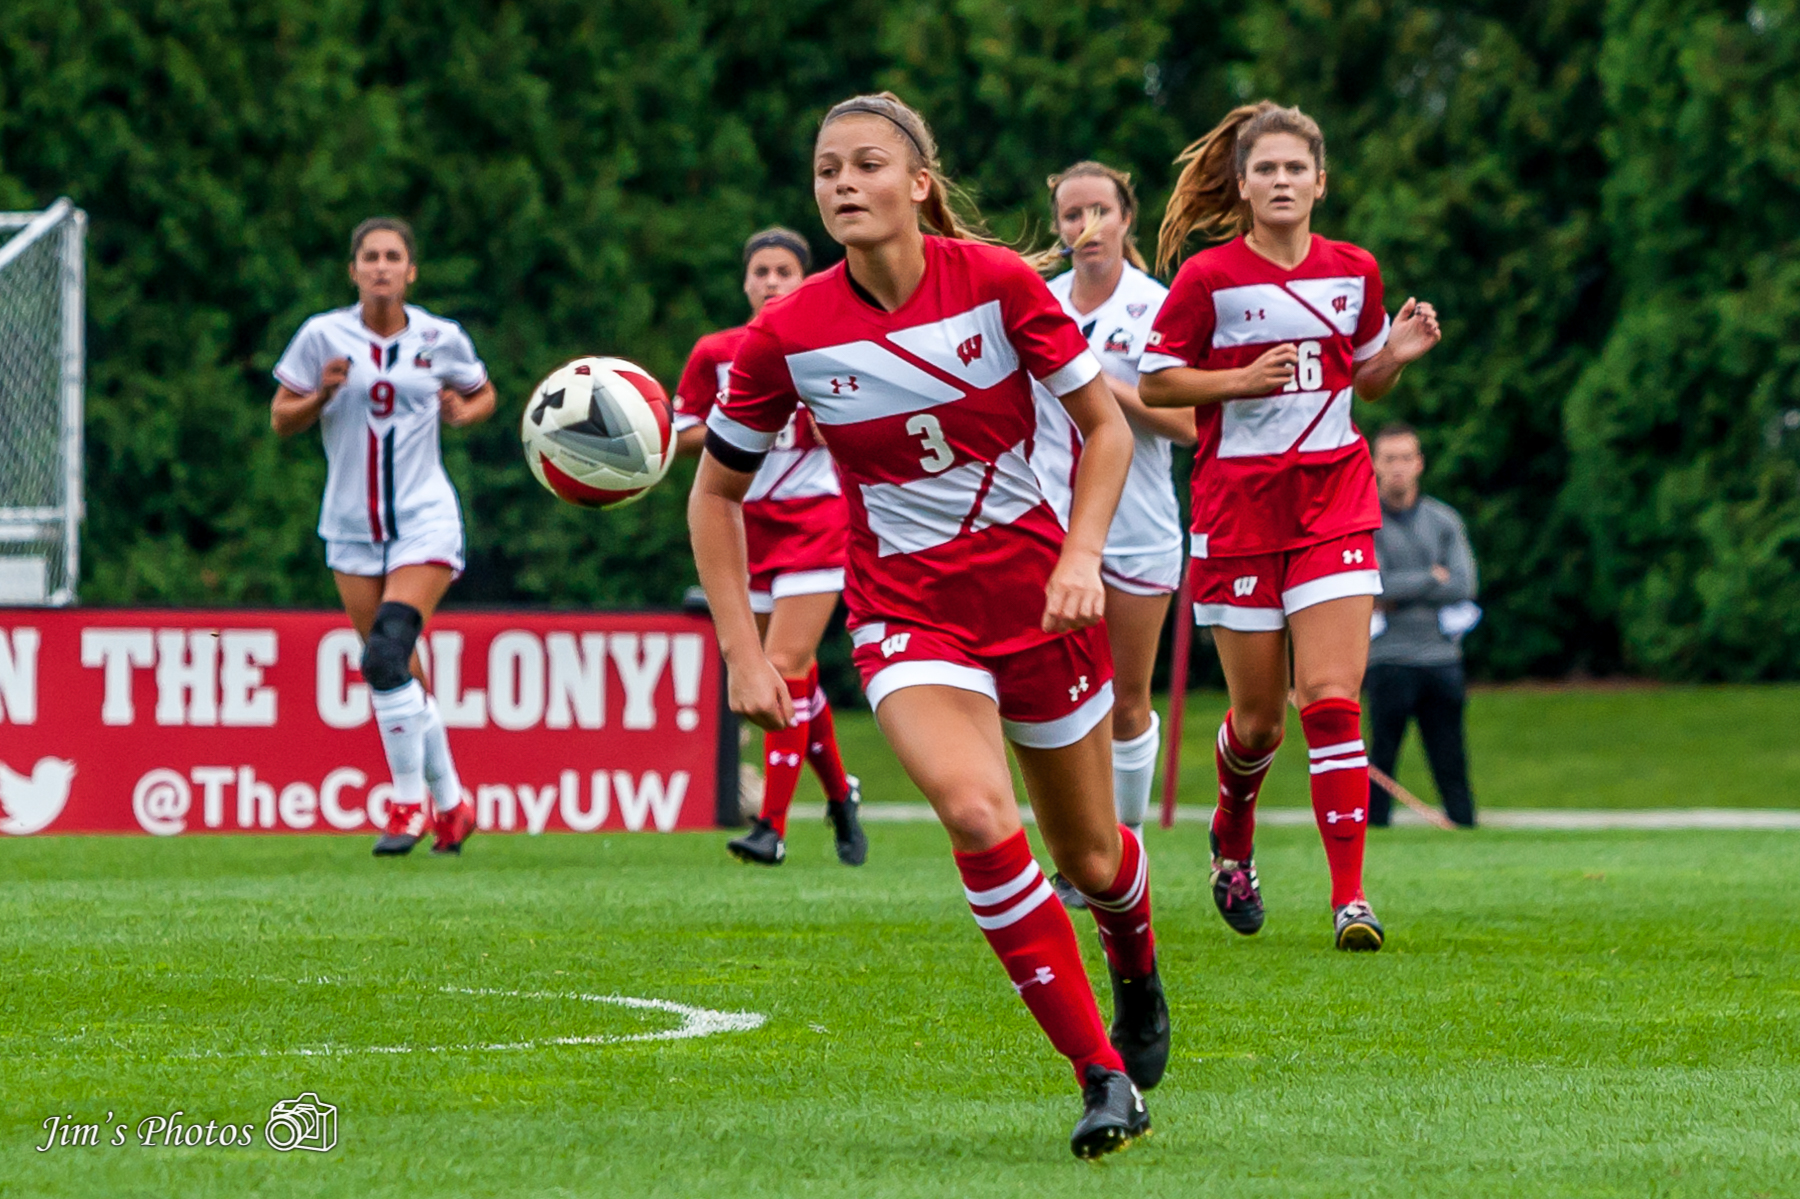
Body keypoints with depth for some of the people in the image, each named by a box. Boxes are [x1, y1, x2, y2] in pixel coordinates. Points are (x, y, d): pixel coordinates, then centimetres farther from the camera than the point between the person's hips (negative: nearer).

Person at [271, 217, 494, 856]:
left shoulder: (441, 340, 0)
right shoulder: (323, 336, -1)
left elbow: (483, 394, 17)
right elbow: (281, 419, 4)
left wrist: (465, 412, -5)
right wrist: (322, 393, -16)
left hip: (424, 520, -2)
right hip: (352, 527, 2)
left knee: (387, 656, -20)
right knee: (399, 675, 5)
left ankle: (408, 804, -9)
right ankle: (450, 804, 20)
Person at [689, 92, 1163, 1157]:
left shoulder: (998, 282, -12)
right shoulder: (788, 336, -10)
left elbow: (1107, 425, -1)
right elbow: (717, 491, 3)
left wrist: (1082, 554, -15)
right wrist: (743, 652, -3)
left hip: (1033, 587, 1)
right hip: (904, 606, -1)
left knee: (1090, 857, 11)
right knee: (976, 813, -27)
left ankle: (1138, 974, 50)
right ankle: (1103, 1075, -18)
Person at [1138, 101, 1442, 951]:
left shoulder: (1354, 272, 5)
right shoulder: (1208, 277, -5)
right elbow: (1156, 381, 0)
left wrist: (1396, 355, -3)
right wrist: (1244, 379, -14)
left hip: (1334, 504, 1)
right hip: (1238, 508, -1)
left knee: (1331, 697, -12)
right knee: (1257, 715, 5)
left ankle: (1350, 897, -14)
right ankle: (1232, 833, 38)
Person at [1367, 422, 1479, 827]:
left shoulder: (1444, 521, 12)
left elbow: (1463, 585, 0)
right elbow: (1374, 584, -11)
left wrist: (1401, 594, -5)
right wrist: (1432, 577, -2)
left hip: (1442, 656, 3)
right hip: (1390, 658, -3)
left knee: (1451, 762, 3)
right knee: (1382, 760, -5)